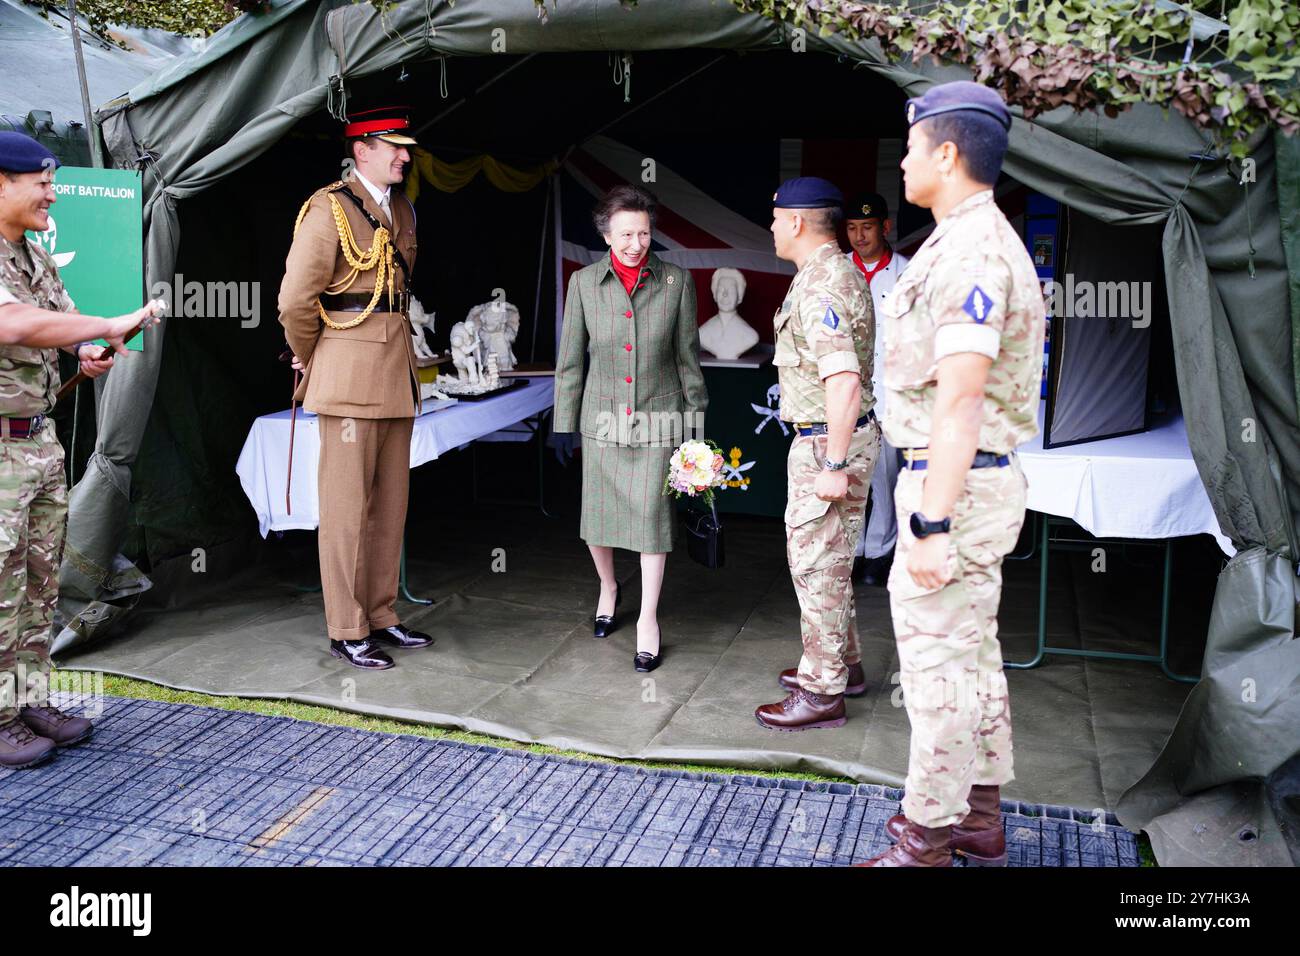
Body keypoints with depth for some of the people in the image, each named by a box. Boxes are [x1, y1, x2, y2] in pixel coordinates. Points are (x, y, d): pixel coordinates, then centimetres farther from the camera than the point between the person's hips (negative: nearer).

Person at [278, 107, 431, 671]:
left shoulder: (403, 210, 15)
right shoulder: (329, 208, -9)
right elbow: (295, 300, -10)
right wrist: (307, 357, 2)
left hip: (398, 372, 8)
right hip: (349, 379, -7)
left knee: (391, 502, 11)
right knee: (347, 506, -1)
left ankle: (381, 615, 22)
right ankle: (346, 631, 8)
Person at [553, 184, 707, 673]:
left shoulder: (676, 280, -3)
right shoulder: (584, 283, -1)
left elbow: (688, 356, 3)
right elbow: (570, 358, 5)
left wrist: (696, 420, 3)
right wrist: (563, 423, 5)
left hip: (658, 418, -1)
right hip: (602, 417, 2)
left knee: (652, 516, -1)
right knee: (596, 519, 9)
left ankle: (648, 621, 13)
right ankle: (608, 587, 39)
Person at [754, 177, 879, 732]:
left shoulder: (819, 285, -20)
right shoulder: (839, 272, 14)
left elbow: (843, 381, -29)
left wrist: (834, 465, -26)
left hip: (828, 442, -10)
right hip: (840, 437, 10)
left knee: (815, 562, -2)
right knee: (828, 559, 19)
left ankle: (821, 692, 8)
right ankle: (843, 665, 32)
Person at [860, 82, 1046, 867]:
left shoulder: (969, 249, -18)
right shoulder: (990, 242, 15)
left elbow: (961, 397, -25)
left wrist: (931, 527, -25)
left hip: (953, 487, -11)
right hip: (983, 479, 11)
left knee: (938, 668, -1)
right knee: (975, 655, 17)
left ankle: (928, 842, 12)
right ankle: (981, 817, 31)